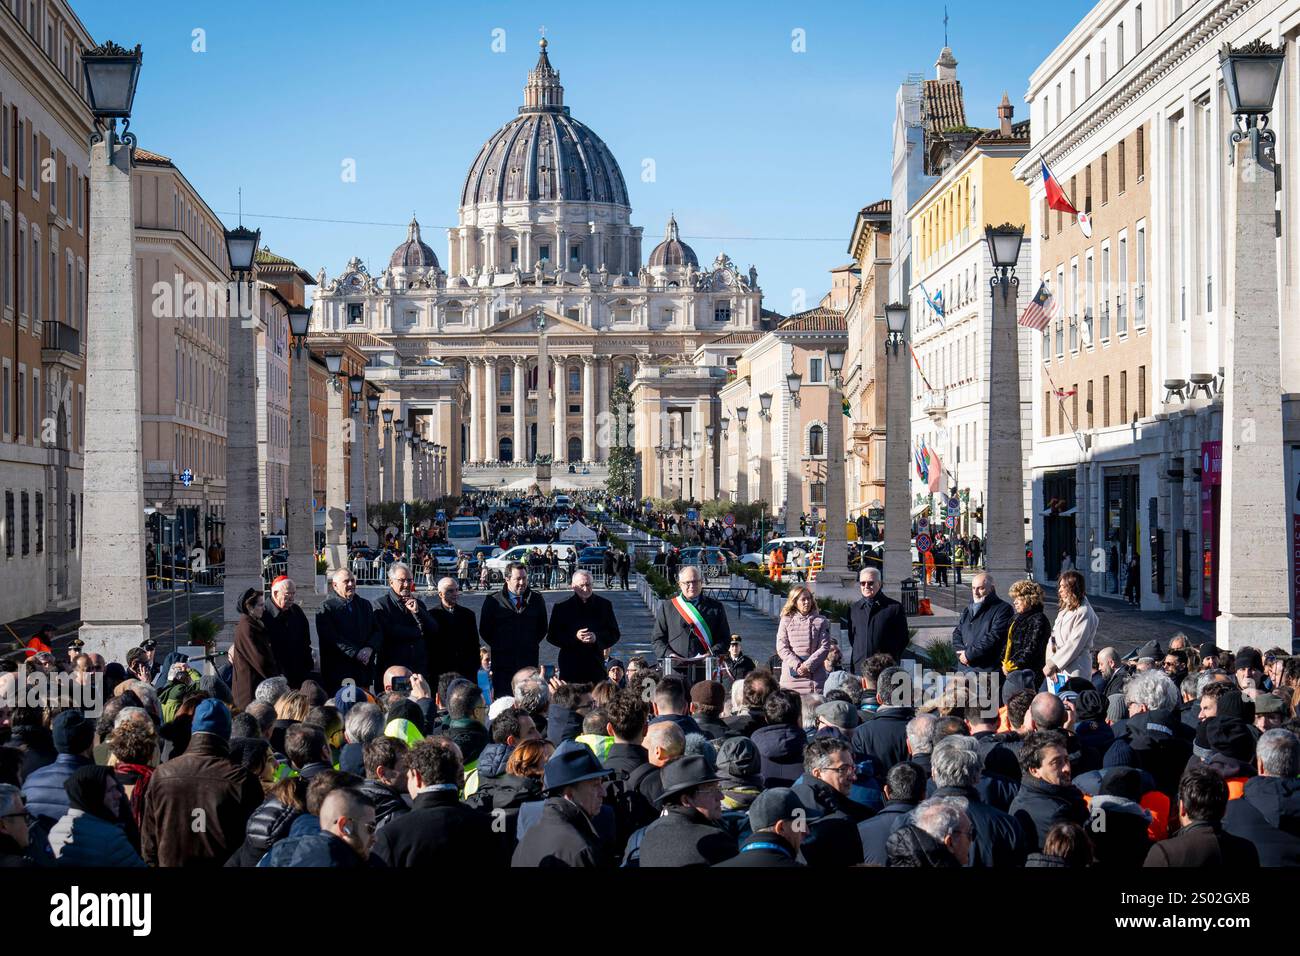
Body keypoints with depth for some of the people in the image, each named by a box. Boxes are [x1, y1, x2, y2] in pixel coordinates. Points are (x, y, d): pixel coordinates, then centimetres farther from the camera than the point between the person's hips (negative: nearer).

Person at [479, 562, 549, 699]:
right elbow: (484, 631, 7)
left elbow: (542, 628, 16)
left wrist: (533, 644, 8)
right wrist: (498, 646, 3)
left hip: (529, 661, 2)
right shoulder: (493, 602, -1)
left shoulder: (537, 599, 6)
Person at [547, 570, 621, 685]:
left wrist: (597, 637, -10)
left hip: (596, 665, 1)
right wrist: (575, 637, -12)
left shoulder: (604, 605, 8)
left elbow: (614, 634, 10)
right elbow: (552, 636, 3)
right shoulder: (562, 607, 4)